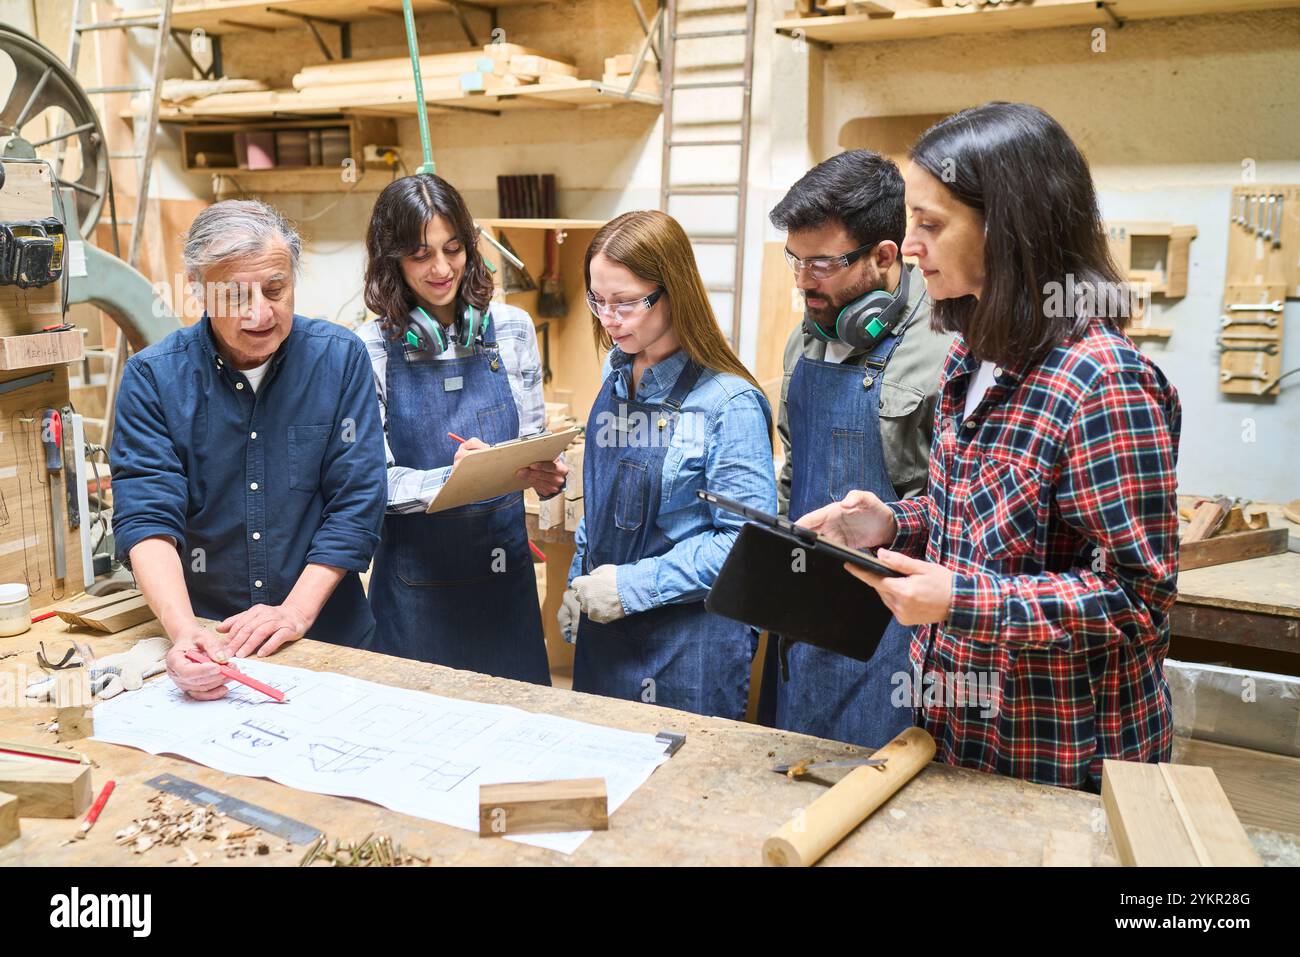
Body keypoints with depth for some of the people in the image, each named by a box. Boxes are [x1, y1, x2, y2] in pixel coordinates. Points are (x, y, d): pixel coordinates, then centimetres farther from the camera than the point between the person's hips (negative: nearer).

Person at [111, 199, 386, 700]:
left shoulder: (340, 358, -4)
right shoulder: (153, 376, -4)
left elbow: (357, 503, -6)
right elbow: (145, 514, -9)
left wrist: (296, 611, -14)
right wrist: (183, 630, -24)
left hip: (326, 635, 0)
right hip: (206, 640, 1)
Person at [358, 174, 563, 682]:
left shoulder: (511, 328, 0)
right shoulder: (370, 348, -8)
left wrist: (548, 475, -15)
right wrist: (450, 478, -26)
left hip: (505, 564, 2)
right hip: (417, 577, -2)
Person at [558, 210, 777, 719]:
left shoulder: (728, 403, -19)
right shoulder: (617, 377, 4)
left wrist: (633, 585, -21)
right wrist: (578, 584, 13)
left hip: (691, 639, -7)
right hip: (604, 627, 7)